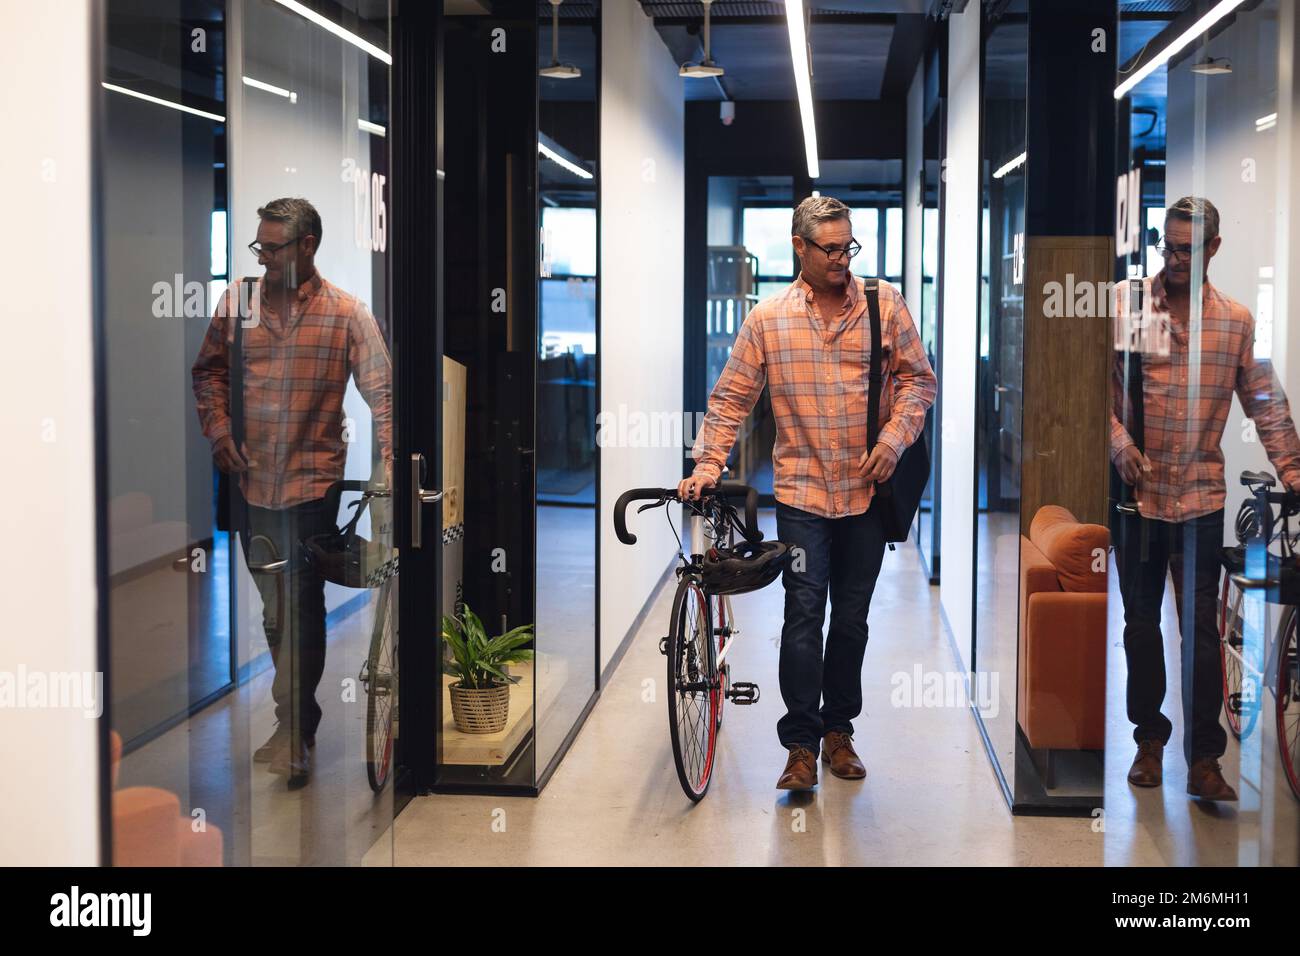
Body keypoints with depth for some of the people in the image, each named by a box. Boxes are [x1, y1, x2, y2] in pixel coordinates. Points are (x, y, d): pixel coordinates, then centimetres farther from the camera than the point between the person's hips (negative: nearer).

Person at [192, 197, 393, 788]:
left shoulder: (345, 313, -5)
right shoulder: (236, 302, 5)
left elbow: (379, 391, -8)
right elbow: (208, 370, 16)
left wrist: (391, 465, -17)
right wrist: (218, 431, 2)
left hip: (311, 480, -4)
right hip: (251, 479, 5)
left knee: (299, 609, -4)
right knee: (274, 608, 14)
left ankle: (293, 736, 6)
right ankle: (298, 721, 29)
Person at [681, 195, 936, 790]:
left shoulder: (885, 306, 2)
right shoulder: (767, 319, 1)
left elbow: (918, 379, 7)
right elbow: (731, 397, 4)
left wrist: (894, 438, -8)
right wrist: (708, 463, -5)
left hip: (867, 491, 1)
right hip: (802, 491, -1)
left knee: (852, 618, 10)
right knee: (804, 613, -5)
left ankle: (838, 730, 25)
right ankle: (801, 746, 3)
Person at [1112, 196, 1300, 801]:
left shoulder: (1236, 321, 4)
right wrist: (1119, 444, -12)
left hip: (1202, 497, 0)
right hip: (1138, 493, 1)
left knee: (1201, 628, -1)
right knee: (1141, 621, 10)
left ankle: (1204, 758, 6)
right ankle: (1150, 740, 24)